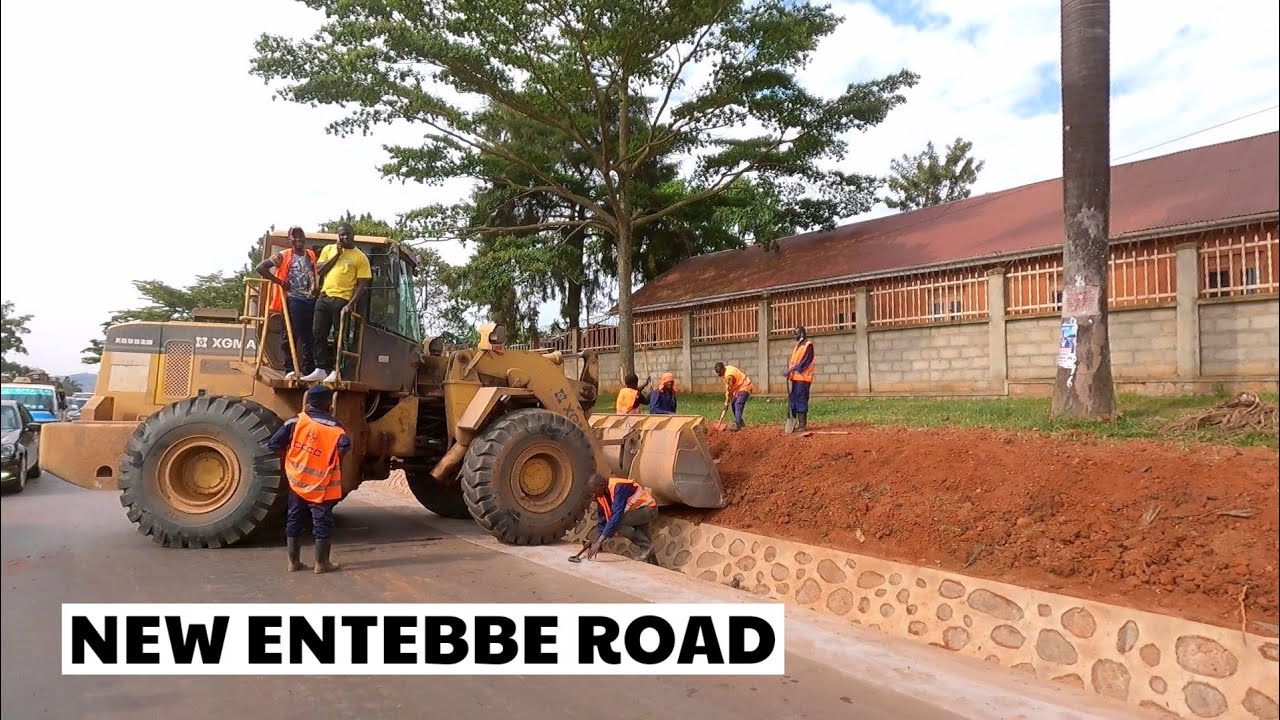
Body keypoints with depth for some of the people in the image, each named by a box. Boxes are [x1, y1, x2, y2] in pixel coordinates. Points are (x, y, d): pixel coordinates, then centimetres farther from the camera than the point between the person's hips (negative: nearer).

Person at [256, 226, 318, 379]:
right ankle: (290, 370, 6)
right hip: (293, 301, -4)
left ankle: (308, 370, 12)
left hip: (311, 300, 4)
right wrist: (280, 282, -10)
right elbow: (260, 267, -9)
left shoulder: (312, 255, 10)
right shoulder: (283, 256, -3)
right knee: (290, 336, 1)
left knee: (309, 337, 6)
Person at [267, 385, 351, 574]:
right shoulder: (334, 425, -10)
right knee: (322, 522, 5)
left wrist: (288, 458, 12)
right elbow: (345, 445, -26)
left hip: (296, 481, 4)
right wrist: (333, 461, -7)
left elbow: (273, 444, -4)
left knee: (294, 520, 15)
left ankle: (294, 562, 21)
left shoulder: (295, 421, -2)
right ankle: (321, 563, 10)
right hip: (321, 486, -4)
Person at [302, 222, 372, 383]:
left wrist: (351, 304, -15)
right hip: (324, 297, 4)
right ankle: (321, 369, 11)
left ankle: (335, 371, 5)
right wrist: (337, 255, -3)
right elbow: (320, 271, 3)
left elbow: (362, 285, -4)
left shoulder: (360, 257, 0)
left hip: (342, 300, -4)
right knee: (318, 334, 4)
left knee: (339, 336, -2)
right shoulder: (328, 249, 13)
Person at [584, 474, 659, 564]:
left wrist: (599, 541, -40)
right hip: (636, 511, 9)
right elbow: (602, 520, 2)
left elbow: (616, 516, -38)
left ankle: (647, 545, -15)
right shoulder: (601, 495, -5)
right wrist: (596, 542, -9)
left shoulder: (618, 487, -31)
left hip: (648, 509, -9)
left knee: (618, 522, -26)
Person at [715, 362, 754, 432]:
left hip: (744, 388, -11)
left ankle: (737, 425, -26)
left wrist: (726, 404, -12)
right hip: (740, 387, 11)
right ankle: (740, 422, 22)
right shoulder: (727, 368, 2)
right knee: (734, 403, 12)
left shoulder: (728, 375, -27)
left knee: (738, 404, -21)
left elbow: (728, 390, -20)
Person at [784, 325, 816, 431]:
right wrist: (789, 369, 2)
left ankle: (802, 424, -4)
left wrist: (793, 368, -19)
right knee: (792, 399, 9)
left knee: (801, 400, -7)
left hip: (803, 377, -9)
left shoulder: (808, 345, -7)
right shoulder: (797, 345, 20)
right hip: (795, 377, 9)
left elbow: (805, 361, -16)